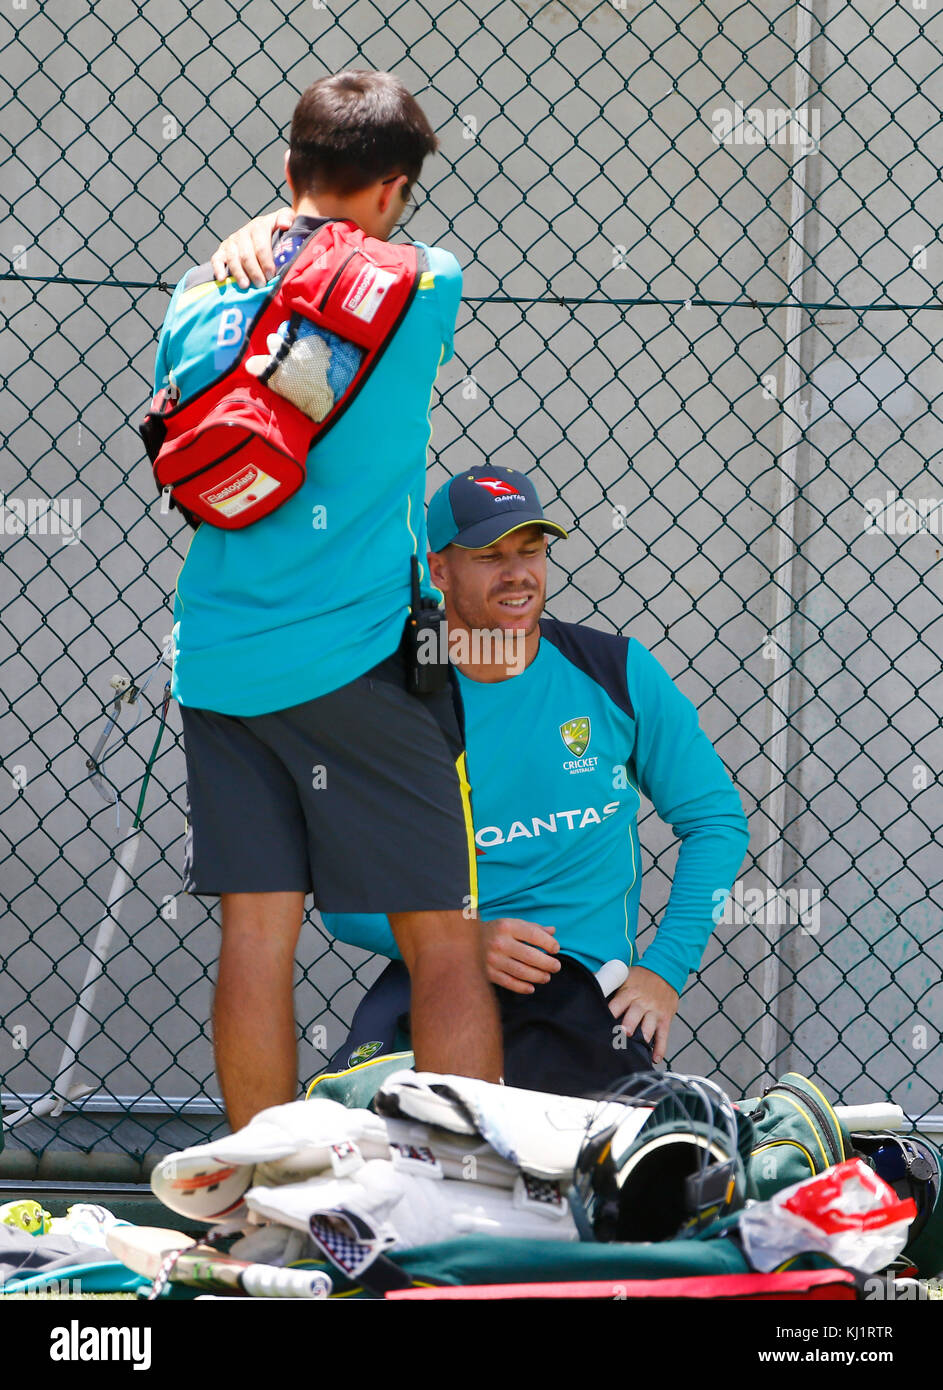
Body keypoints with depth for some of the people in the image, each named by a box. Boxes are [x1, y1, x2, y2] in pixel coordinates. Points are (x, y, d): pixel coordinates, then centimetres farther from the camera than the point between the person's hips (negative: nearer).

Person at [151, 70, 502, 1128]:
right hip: (361, 659, -4)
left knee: (256, 932, 7)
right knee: (444, 938, 1)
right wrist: (294, 240, 19)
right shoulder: (423, 287, -7)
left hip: (218, 661, 4)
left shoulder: (198, 298, 4)